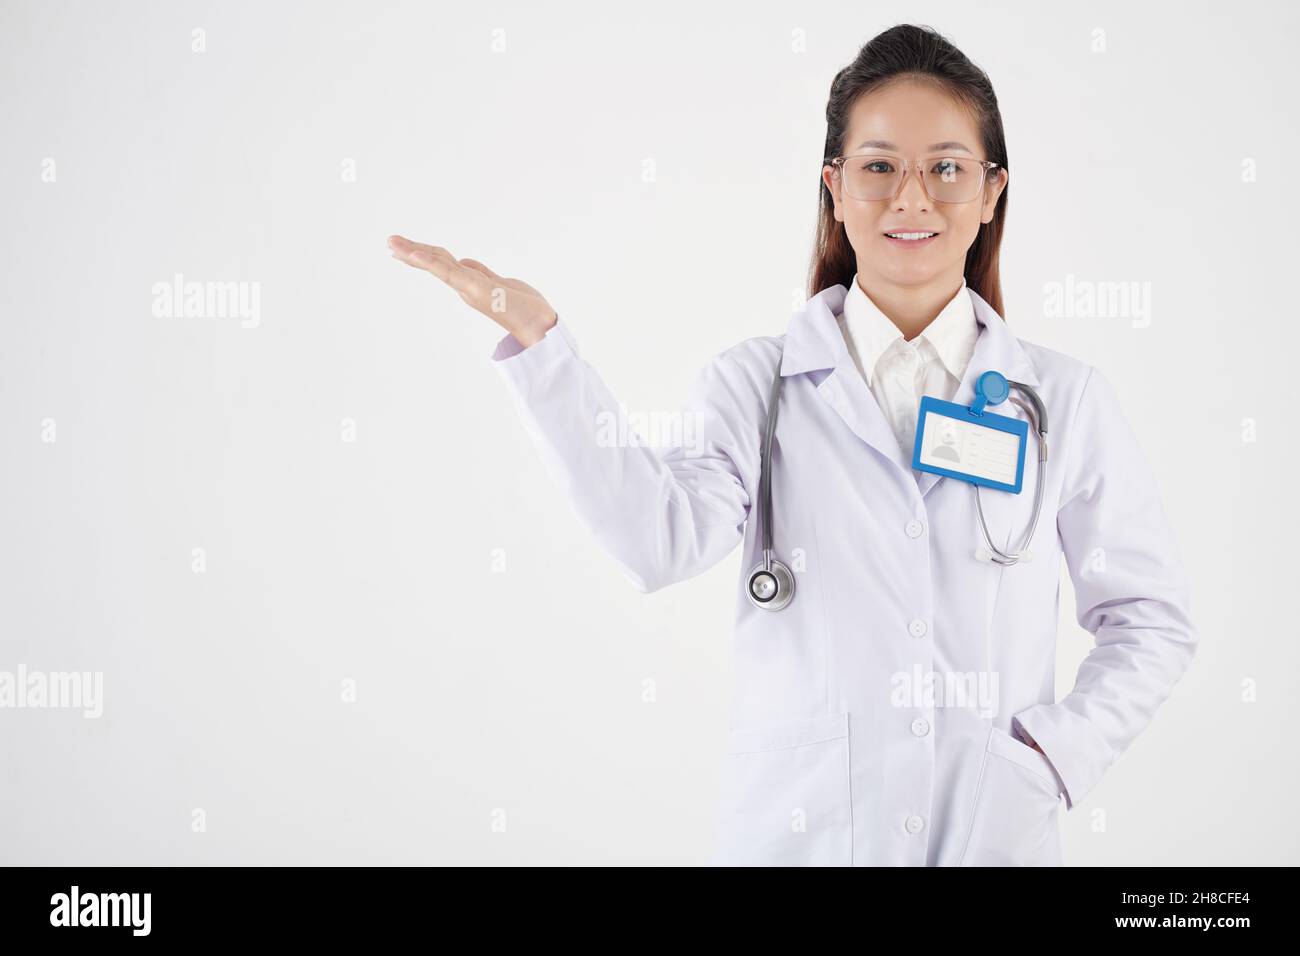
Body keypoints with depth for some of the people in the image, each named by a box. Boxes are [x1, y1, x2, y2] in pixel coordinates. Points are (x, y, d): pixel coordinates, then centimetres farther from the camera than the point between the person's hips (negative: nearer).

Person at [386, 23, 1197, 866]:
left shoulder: (1065, 400, 3)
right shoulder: (757, 384, 0)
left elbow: (1151, 620, 8)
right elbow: (664, 540, -18)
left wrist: (1055, 757, -5)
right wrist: (539, 339, -23)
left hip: (995, 831, 1)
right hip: (795, 826, 0)